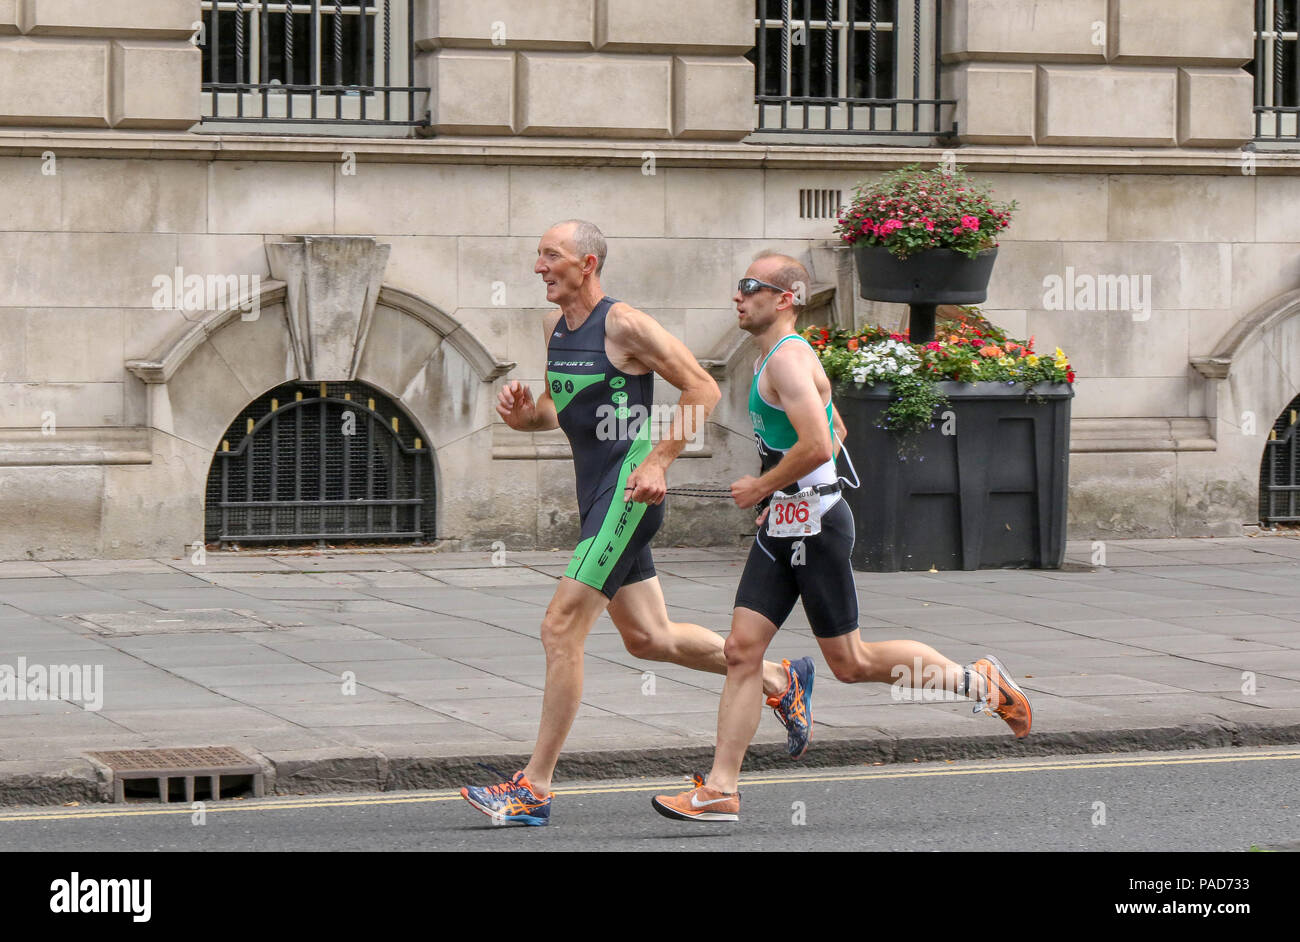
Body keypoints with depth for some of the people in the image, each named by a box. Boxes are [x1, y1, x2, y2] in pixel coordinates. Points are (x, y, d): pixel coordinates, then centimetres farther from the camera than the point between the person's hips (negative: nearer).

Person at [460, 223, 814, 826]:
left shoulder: (624, 325, -13)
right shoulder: (554, 328, 12)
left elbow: (703, 390, -11)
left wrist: (657, 463, -18)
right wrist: (524, 414, 1)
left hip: (628, 493, -9)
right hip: (596, 496, 9)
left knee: (561, 629, -14)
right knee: (648, 639, 17)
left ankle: (534, 787, -10)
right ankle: (776, 680, 36)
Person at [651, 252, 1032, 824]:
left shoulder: (789, 360, -16)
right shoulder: (772, 358, 16)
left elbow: (816, 446, -28)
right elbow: (836, 432, 27)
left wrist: (761, 487, -14)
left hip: (815, 524, -10)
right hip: (783, 525, 10)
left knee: (849, 662, -1)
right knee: (742, 650, 2)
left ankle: (981, 682, 13)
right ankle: (721, 791, 0)